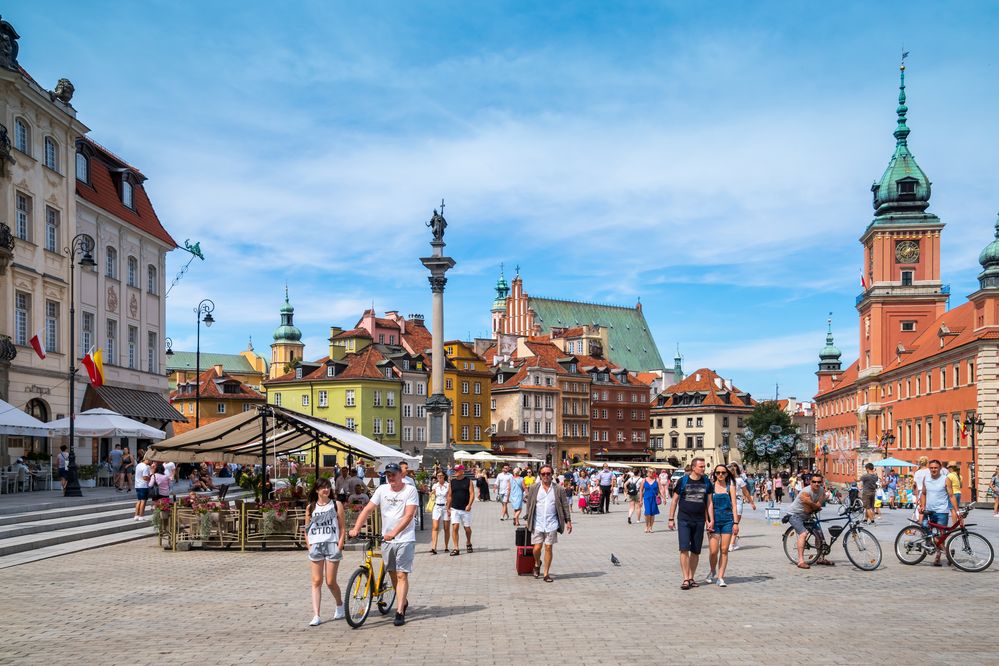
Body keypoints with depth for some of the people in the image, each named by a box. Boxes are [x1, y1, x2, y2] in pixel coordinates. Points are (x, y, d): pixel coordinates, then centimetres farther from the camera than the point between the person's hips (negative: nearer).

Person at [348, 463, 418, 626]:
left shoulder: (410, 490, -9)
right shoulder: (382, 489, 3)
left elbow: (408, 515, -18)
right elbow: (367, 509, -1)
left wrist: (394, 533, -29)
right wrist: (356, 529, -14)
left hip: (405, 539, -5)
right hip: (386, 539, 5)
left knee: (401, 575, -8)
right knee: (393, 574, 15)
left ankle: (400, 612, -7)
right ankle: (403, 602, 36)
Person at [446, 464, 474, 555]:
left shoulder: (468, 481, 0)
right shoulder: (452, 481, 6)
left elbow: (472, 494, -6)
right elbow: (449, 495, 10)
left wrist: (469, 505, -19)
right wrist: (448, 508, 7)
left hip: (465, 509, -1)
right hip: (455, 509, 1)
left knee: (467, 528, 9)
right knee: (455, 527, -11)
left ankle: (468, 543, 36)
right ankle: (456, 548, -8)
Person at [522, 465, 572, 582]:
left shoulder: (558, 489, 1)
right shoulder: (534, 488, 3)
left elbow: (565, 505, 5)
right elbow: (529, 505, 9)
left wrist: (568, 521, 2)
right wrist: (527, 520, 7)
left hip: (551, 524, 0)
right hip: (537, 524, 0)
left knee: (548, 548, 2)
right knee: (537, 548, -2)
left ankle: (546, 573, 12)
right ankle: (537, 564, 29)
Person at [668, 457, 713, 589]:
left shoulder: (706, 482, 6)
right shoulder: (683, 481, -2)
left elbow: (709, 502, 9)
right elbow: (675, 500, 3)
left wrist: (710, 520, 1)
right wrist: (671, 519, 0)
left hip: (699, 521, 3)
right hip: (684, 520, -3)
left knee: (696, 551, 7)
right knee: (684, 549, -11)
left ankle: (691, 578, 18)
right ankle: (685, 579, -9)